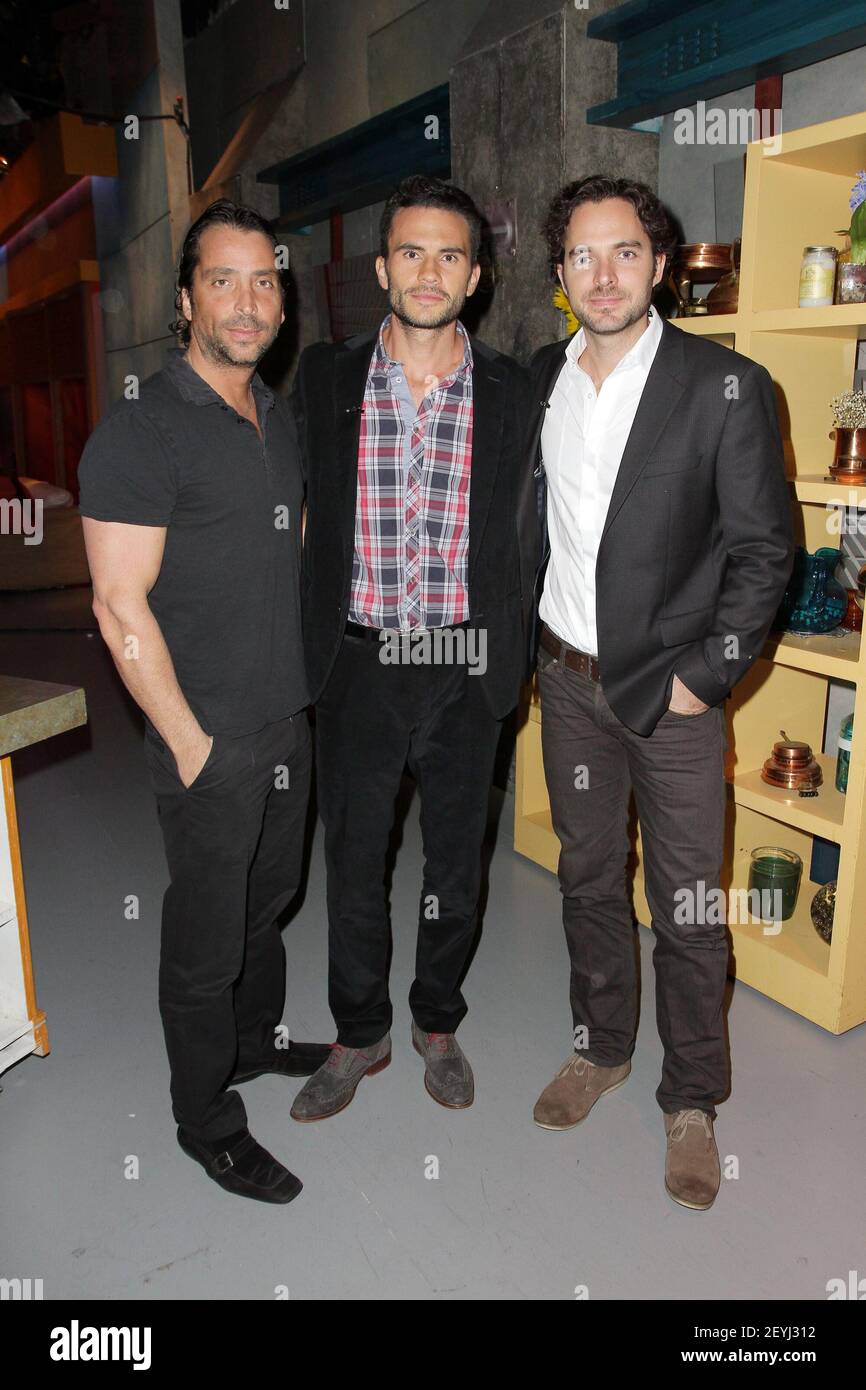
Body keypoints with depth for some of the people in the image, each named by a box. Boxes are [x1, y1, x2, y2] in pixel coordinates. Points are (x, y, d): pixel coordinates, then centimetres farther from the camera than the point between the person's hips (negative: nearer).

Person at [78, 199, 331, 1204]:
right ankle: (207, 1122, 29)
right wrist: (192, 744, -17)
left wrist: (302, 691, 13)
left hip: (287, 723, 7)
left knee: (268, 898, 23)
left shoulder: (278, 417, 9)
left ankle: (258, 1038, 47)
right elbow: (121, 606, -19)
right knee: (206, 935, 8)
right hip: (209, 740, -7)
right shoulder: (142, 430, -16)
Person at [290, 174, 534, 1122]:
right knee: (352, 860, 11)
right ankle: (360, 1035, 34)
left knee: (455, 859, 14)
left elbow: (527, 534, 5)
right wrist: (310, 641, 3)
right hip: (357, 662, 0)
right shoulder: (324, 380, 1)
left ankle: (437, 1022, 38)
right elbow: (295, 513, 7)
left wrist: (508, 651, 0)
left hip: (465, 669, 0)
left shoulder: (513, 394, 0)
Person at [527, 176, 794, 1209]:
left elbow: (764, 551, -9)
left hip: (673, 692, -4)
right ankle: (600, 1049, 39)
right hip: (569, 679, 4)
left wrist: (702, 678, -12)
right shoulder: (538, 380, 5)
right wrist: (530, 636, 8)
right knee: (588, 880, 17)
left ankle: (691, 1102, 28)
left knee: (688, 911, 6)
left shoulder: (726, 387, -10)